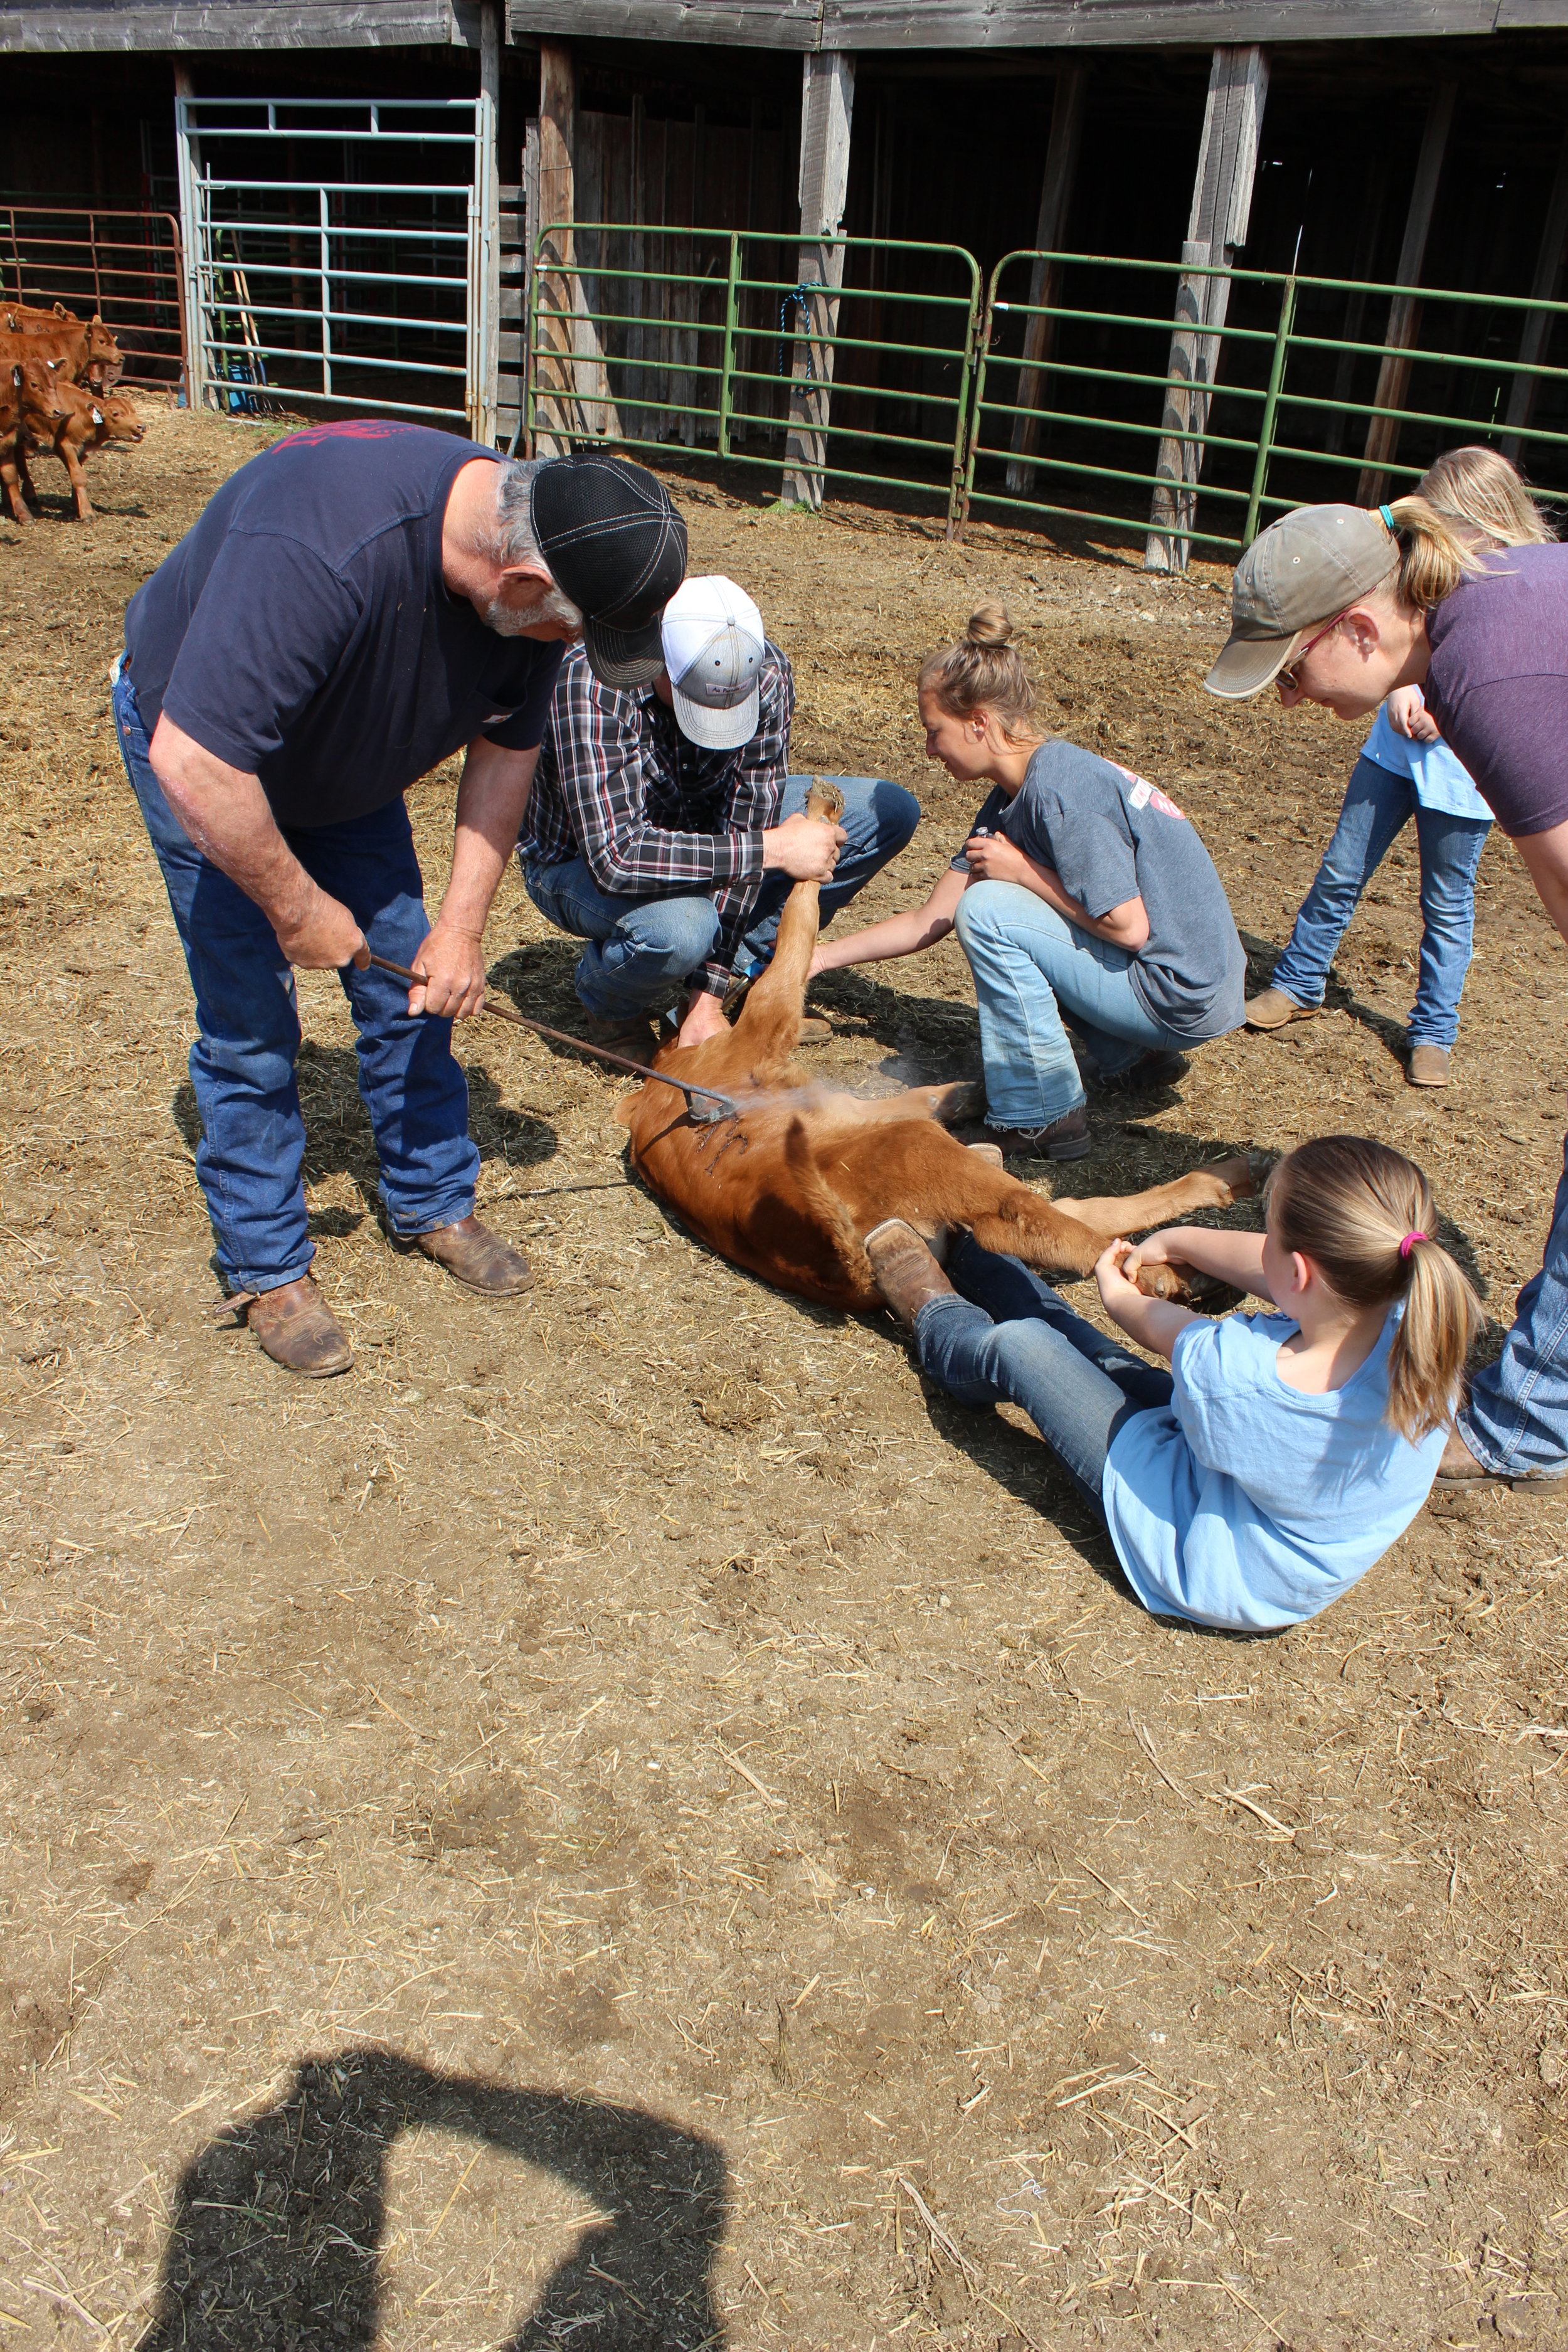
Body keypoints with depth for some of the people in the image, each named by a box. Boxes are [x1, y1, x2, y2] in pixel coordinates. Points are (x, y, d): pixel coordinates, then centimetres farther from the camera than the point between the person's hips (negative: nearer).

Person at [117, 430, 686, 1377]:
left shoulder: (530, 585, -21)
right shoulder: (318, 551, -44)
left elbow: (507, 749, -7)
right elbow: (195, 763, -43)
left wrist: (464, 924, -12)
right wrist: (299, 909, -29)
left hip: (348, 751, 6)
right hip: (200, 741, -6)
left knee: (411, 986, 7)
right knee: (251, 1022, -5)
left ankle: (435, 1203, 27)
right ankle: (268, 1269, 13)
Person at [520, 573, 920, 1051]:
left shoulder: (766, 673, -22)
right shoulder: (593, 682, -35)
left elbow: (747, 827, -20)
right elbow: (615, 860, -41)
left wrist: (708, 997, -24)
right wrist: (771, 849, -39)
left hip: (699, 827, 5)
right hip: (582, 861, -5)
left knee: (889, 811, -9)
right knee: (679, 928, -41)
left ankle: (739, 966, 0)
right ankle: (610, 1001, -4)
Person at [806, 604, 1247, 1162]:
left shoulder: (1059, 787, -21)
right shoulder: (1009, 800, 8)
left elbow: (1129, 927, -22)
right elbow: (928, 923, 13)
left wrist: (1021, 870, -14)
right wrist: (821, 957, 14)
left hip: (1186, 1000, -10)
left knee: (989, 910, -16)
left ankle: (1043, 1118, -9)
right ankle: (1132, 1055, 17)